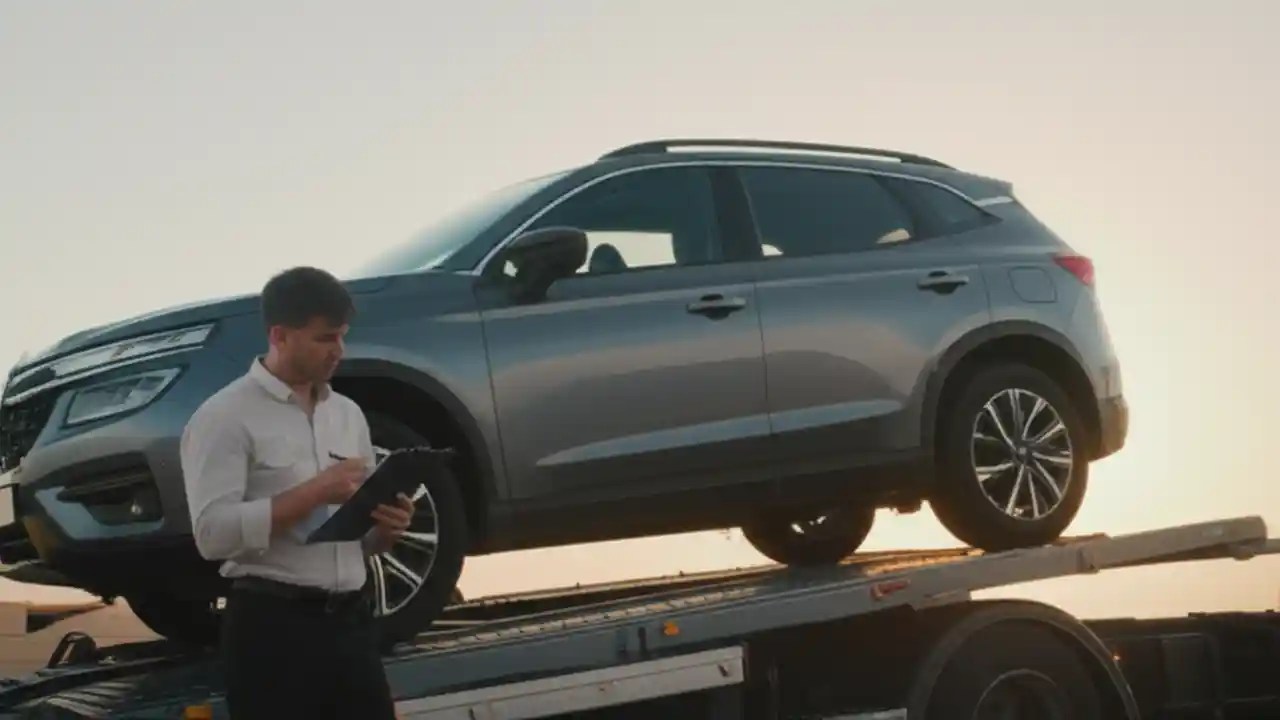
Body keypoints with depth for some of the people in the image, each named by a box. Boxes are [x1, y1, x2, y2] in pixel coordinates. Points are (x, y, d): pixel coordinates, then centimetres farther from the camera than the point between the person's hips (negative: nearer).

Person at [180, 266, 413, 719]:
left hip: (350, 621, 7)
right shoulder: (225, 417, -6)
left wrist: (386, 529, -2)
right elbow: (212, 532, -18)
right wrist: (314, 493, -18)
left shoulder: (348, 414, 17)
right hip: (273, 626, -7)